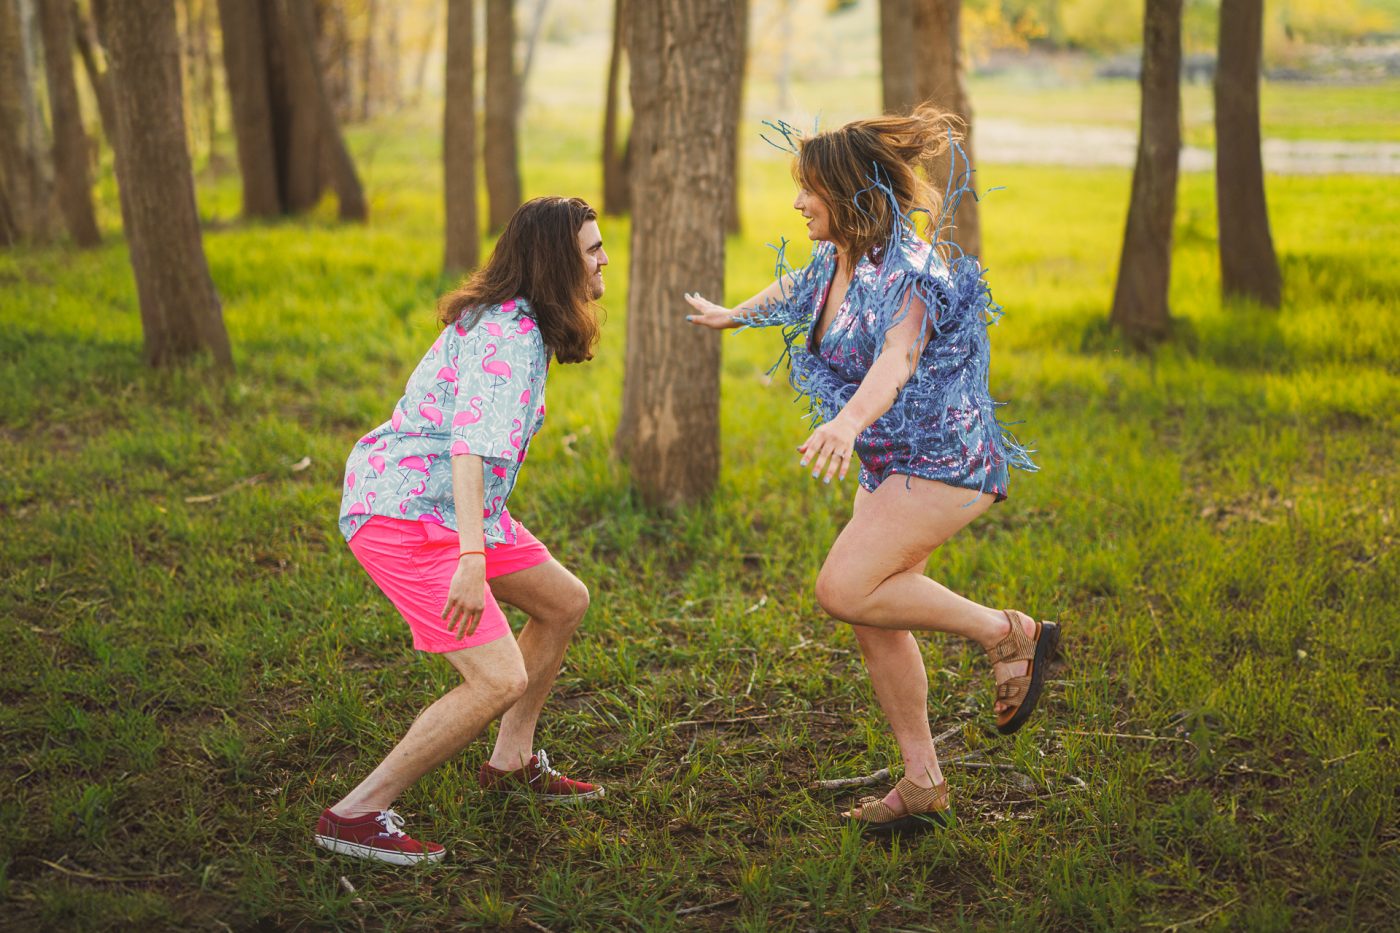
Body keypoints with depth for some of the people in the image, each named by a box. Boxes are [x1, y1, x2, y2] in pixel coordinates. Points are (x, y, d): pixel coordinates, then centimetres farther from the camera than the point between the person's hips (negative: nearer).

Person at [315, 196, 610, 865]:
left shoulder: (509, 318, 12)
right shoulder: (510, 335, -20)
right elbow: (473, 443, -32)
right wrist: (472, 558, -41)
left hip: (438, 504, 11)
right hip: (405, 514, -11)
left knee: (564, 602, 20)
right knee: (500, 680, -17)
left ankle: (511, 762, 32)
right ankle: (354, 815, -10)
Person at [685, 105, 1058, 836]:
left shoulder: (906, 271, -23)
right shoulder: (838, 262, 5)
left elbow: (899, 355, -43)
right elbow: (794, 288, 29)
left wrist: (850, 419, -62)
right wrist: (730, 316, 46)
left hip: (944, 461, -9)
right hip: (892, 468, 9)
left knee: (844, 590, -20)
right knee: (872, 616, 8)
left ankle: (1007, 633, -5)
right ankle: (923, 783, 18)